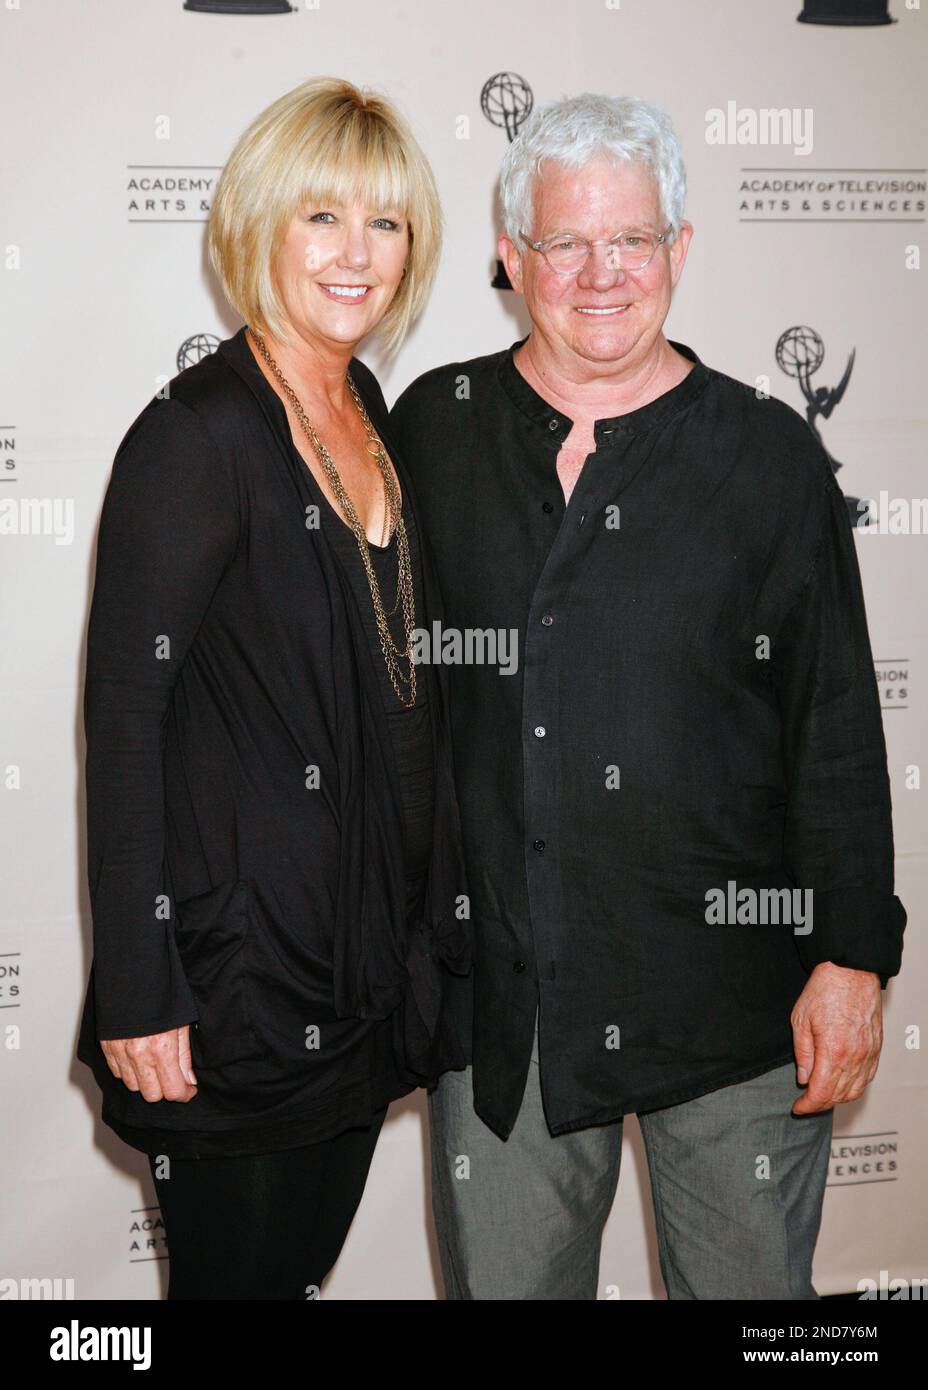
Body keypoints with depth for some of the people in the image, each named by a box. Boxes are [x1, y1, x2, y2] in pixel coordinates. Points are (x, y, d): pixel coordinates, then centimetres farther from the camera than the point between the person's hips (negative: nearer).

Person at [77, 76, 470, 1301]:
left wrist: (432, 930, 15)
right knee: (236, 1268, 11)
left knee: (307, 1257, 21)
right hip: (239, 961, -7)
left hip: (372, 960, 7)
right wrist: (137, 993, -18)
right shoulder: (199, 433, -14)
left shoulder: (374, 418, 9)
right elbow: (125, 716, -16)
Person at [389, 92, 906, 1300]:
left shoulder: (770, 454, -1)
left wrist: (852, 957, -4)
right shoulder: (432, 430, 3)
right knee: (503, 1282, 15)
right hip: (499, 993, 2)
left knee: (751, 1286, 13)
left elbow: (838, 730, -1)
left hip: (732, 992, -1)